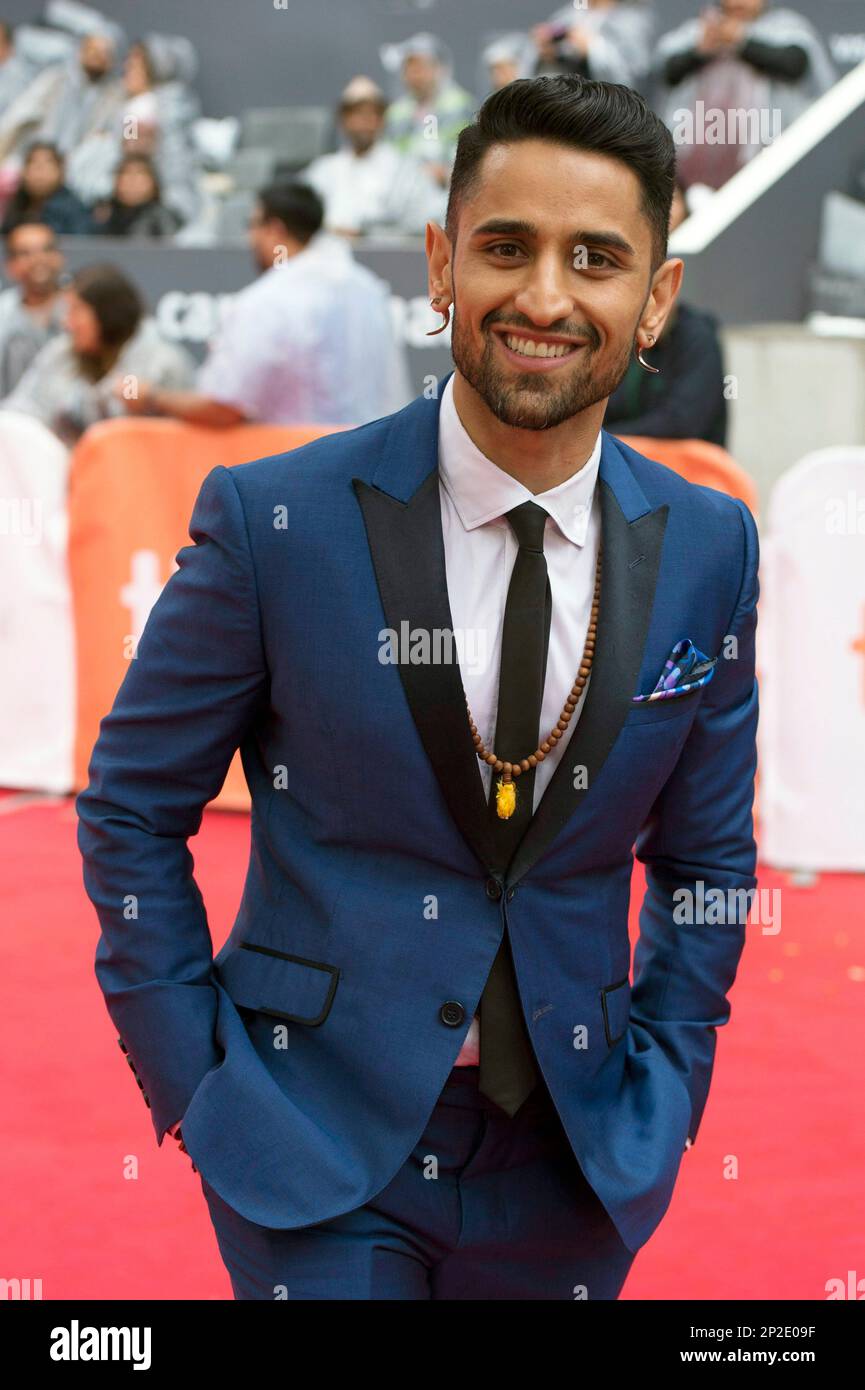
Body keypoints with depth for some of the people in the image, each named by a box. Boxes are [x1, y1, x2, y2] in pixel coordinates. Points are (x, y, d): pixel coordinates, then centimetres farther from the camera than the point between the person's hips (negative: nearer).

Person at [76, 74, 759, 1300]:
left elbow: (705, 855, 10)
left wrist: (662, 1096, 3)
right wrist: (192, 1081, -5)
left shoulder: (708, 549, -1)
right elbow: (132, 807, -2)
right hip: (317, 1146, -3)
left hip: (573, 1158, 3)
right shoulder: (274, 519, -10)